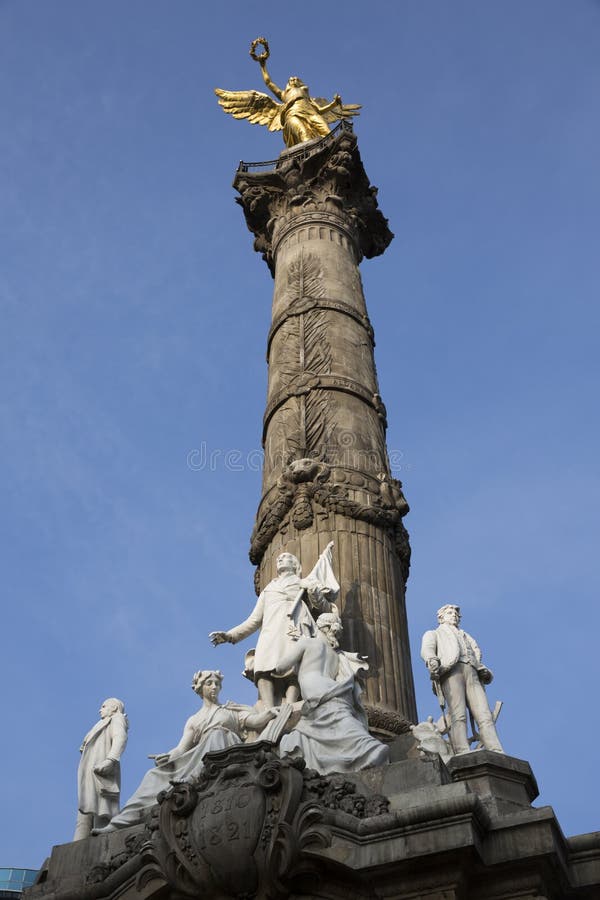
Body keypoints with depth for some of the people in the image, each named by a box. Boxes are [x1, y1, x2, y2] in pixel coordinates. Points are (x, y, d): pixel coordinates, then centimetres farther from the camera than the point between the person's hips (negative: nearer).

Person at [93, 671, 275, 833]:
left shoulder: (232, 710, 22)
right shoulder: (194, 720, 26)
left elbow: (256, 720, 5)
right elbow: (182, 748, 9)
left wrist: (271, 711, -18)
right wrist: (167, 756, -14)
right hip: (201, 763, 3)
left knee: (216, 734, -34)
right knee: (156, 775, -14)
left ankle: (183, 786, -48)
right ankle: (121, 822, -27)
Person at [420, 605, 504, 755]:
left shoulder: (466, 636, 44)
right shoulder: (432, 634, 33)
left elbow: (476, 654, 24)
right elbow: (426, 649, 9)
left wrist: (483, 670, 0)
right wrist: (432, 660, -17)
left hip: (472, 672, 4)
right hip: (450, 670, -3)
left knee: (484, 715, -19)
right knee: (458, 715, -26)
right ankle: (464, 755, -43)